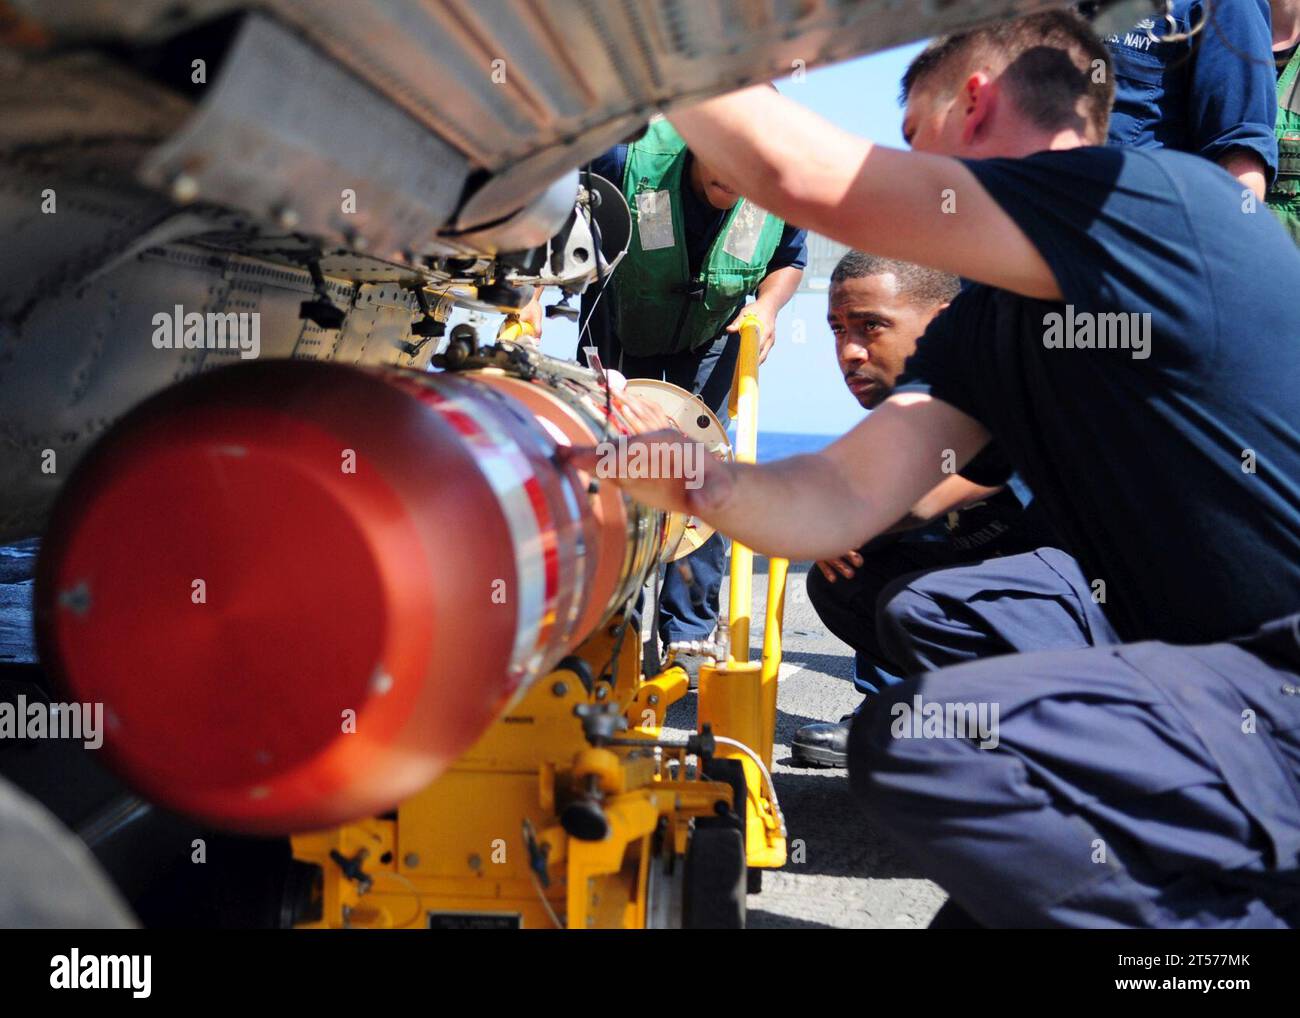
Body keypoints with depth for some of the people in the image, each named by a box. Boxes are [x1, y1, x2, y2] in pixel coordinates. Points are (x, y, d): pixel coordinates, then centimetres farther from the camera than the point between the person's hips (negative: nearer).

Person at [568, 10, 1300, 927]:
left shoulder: (1161, 200, -16)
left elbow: (798, 173, -22)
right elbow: (844, 502, 2)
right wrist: (702, 482, -17)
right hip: (1213, 674, 10)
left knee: (924, 743, -23)